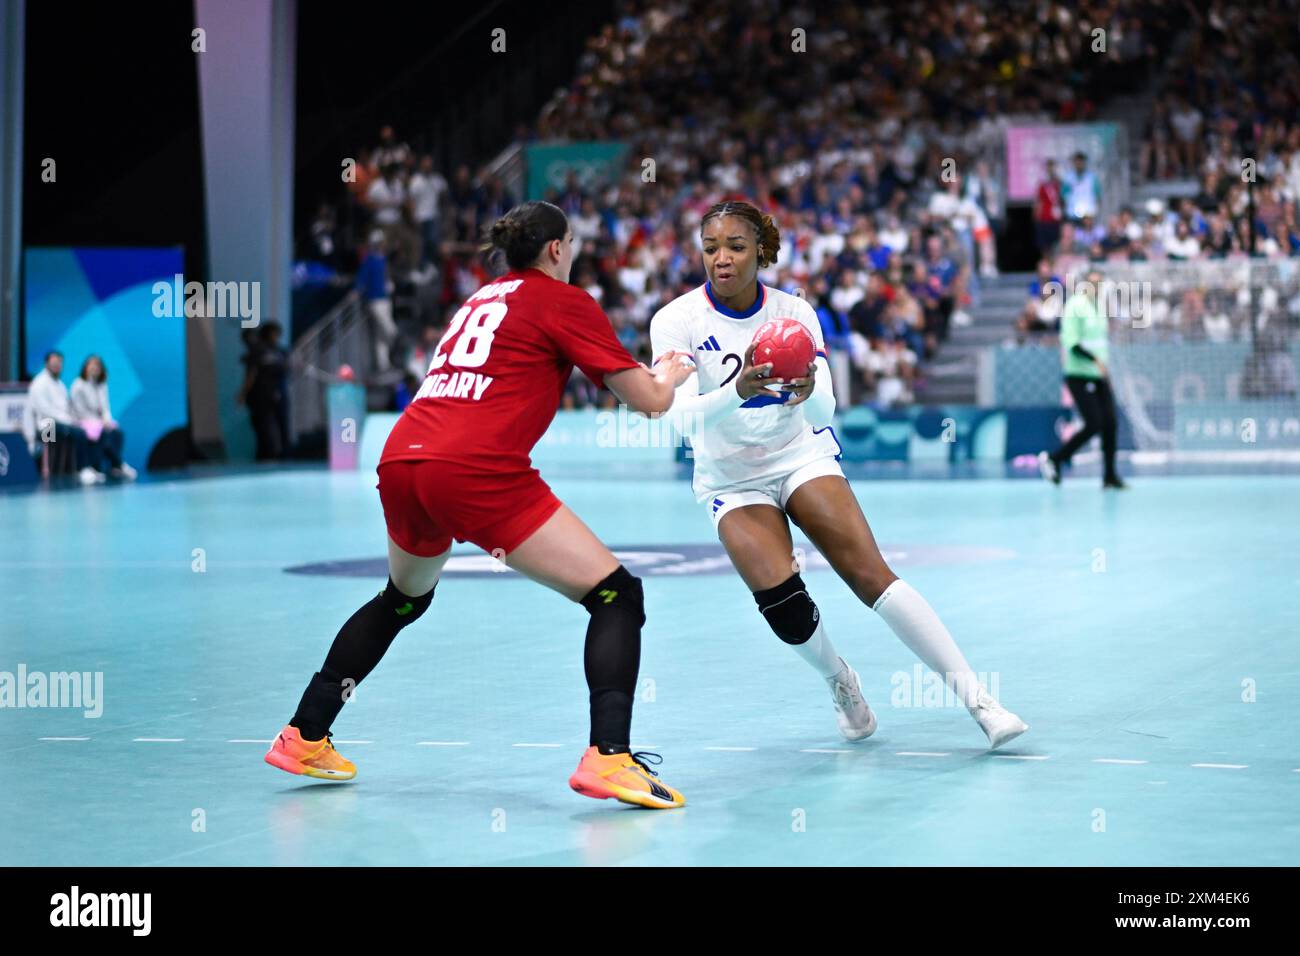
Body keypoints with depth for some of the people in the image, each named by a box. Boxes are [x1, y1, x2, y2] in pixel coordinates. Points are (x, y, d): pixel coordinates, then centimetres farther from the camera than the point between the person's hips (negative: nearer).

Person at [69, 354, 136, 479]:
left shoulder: (102, 386, 13)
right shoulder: (78, 386, -6)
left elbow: (105, 408, 11)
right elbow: (81, 411, -11)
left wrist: (107, 420, -12)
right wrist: (100, 422, -16)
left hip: (99, 421, 6)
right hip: (84, 422, -6)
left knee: (117, 432, -23)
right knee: (105, 434, -32)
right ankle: (120, 466, -19)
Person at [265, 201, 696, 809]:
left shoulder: (481, 299, 26)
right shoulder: (564, 301, 6)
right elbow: (648, 401, 5)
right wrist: (671, 376, 28)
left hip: (400, 462, 8)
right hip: (474, 470, -7)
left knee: (403, 599, 34)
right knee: (617, 595, -2)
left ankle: (304, 736, 36)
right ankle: (608, 757, -19)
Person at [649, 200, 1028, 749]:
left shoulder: (794, 313, -8)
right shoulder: (677, 321, -13)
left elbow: (824, 413, -12)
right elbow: (682, 418, -23)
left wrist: (809, 392, -36)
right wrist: (738, 391, -42)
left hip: (801, 458, 1)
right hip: (731, 481, 0)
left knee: (871, 574, -19)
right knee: (784, 607, -21)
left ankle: (977, 700, -18)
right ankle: (840, 682, 11)